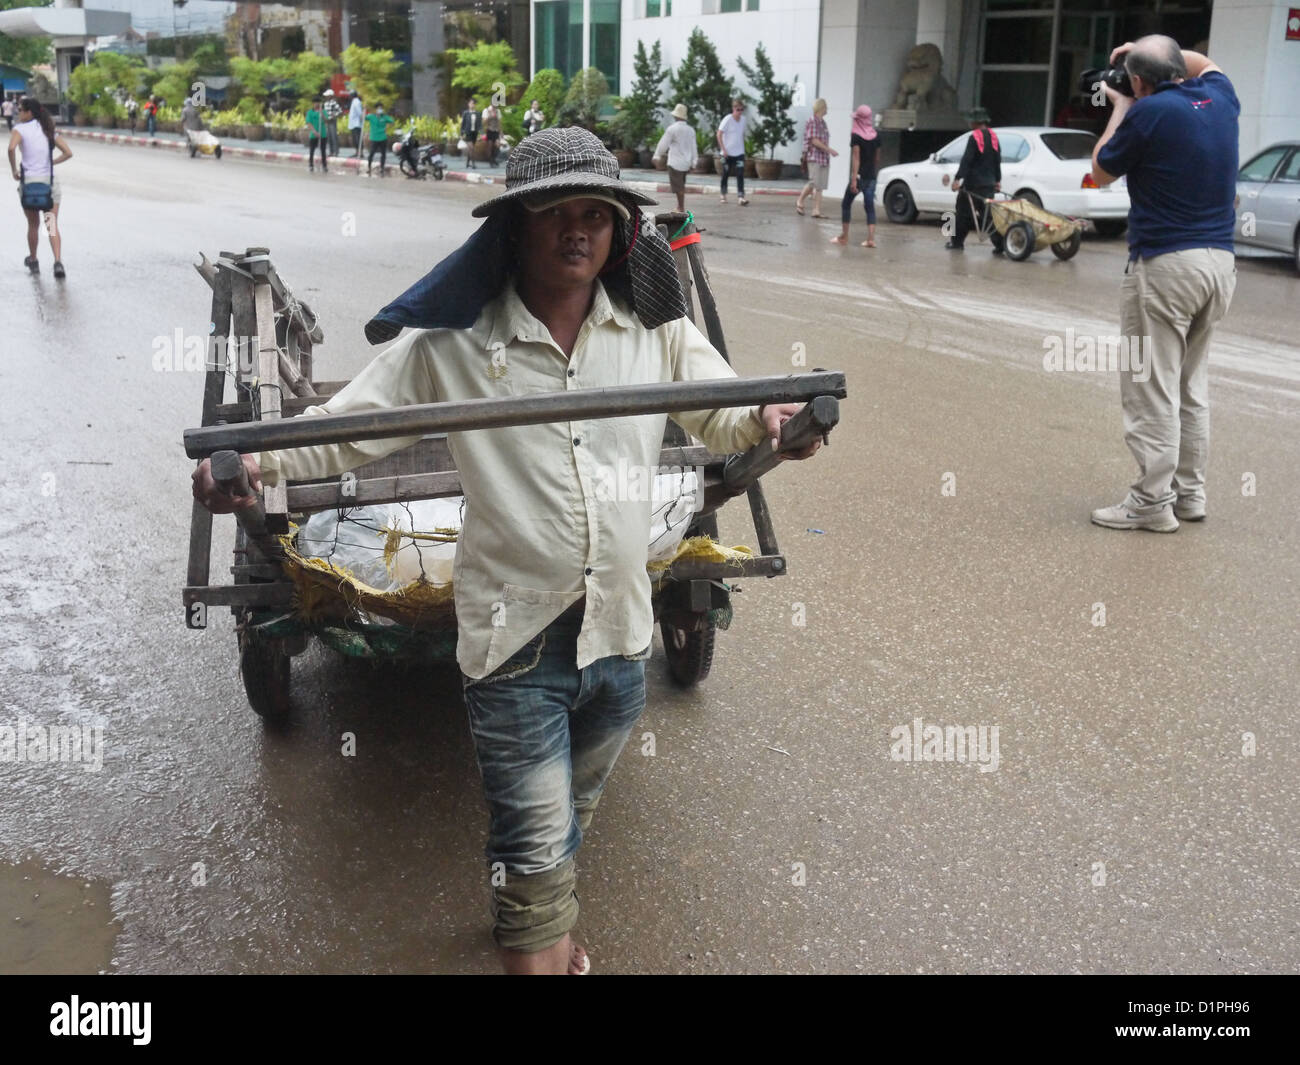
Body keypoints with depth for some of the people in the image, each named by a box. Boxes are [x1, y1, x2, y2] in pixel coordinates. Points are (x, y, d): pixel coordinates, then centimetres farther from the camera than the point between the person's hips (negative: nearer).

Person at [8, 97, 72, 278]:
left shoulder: (20, 129, -4)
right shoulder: (49, 130, 9)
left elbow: (11, 148, -23)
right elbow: (68, 153, 4)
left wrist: (14, 170, -10)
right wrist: (51, 163, 13)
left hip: (29, 181, -2)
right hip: (50, 181, 3)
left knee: (33, 225, 13)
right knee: (52, 225, -2)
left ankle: (33, 261, 28)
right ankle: (58, 262, -20)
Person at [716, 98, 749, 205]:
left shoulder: (743, 119, 3)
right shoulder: (728, 119, -12)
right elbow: (719, 134, -12)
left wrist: (742, 146, 9)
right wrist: (723, 149, -16)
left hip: (739, 152, 3)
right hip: (728, 153, -3)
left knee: (740, 174, -10)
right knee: (725, 174, 8)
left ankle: (740, 197, -14)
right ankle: (723, 196, 24)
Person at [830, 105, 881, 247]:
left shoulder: (856, 136, -10)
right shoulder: (876, 136, 7)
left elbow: (856, 157, -17)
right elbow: (877, 158, 13)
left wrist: (853, 179, -21)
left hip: (859, 175, -5)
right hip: (871, 177, 5)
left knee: (846, 204, 11)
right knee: (870, 207, 3)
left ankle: (844, 237, 14)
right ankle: (871, 239, -9)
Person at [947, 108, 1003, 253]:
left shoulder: (974, 137, -12)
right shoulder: (993, 137, 12)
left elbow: (966, 160, -19)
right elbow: (997, 160, 17)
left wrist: (957, 179, -21)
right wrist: (997, 180, 23)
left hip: (973, 184, -7)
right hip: (989, 183, 7)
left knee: (964, 213, 5)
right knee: (988, 214, 5)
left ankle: (957, 242, 12)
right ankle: (999, 243, -5)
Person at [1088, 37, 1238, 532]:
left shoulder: (1149, 112, -12)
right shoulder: (1220, 98, 7)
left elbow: (1101, 174, 3)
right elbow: (1203, 65, 33)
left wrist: (1119, 110, 12)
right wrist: (1160, 47, 25)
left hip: (1165, 265, -7)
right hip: (1220, 263, 7)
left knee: (1152, 388, -2)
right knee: (1192, 387, 15)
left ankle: (1152, 501, 0)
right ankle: (1189, 492, 21)